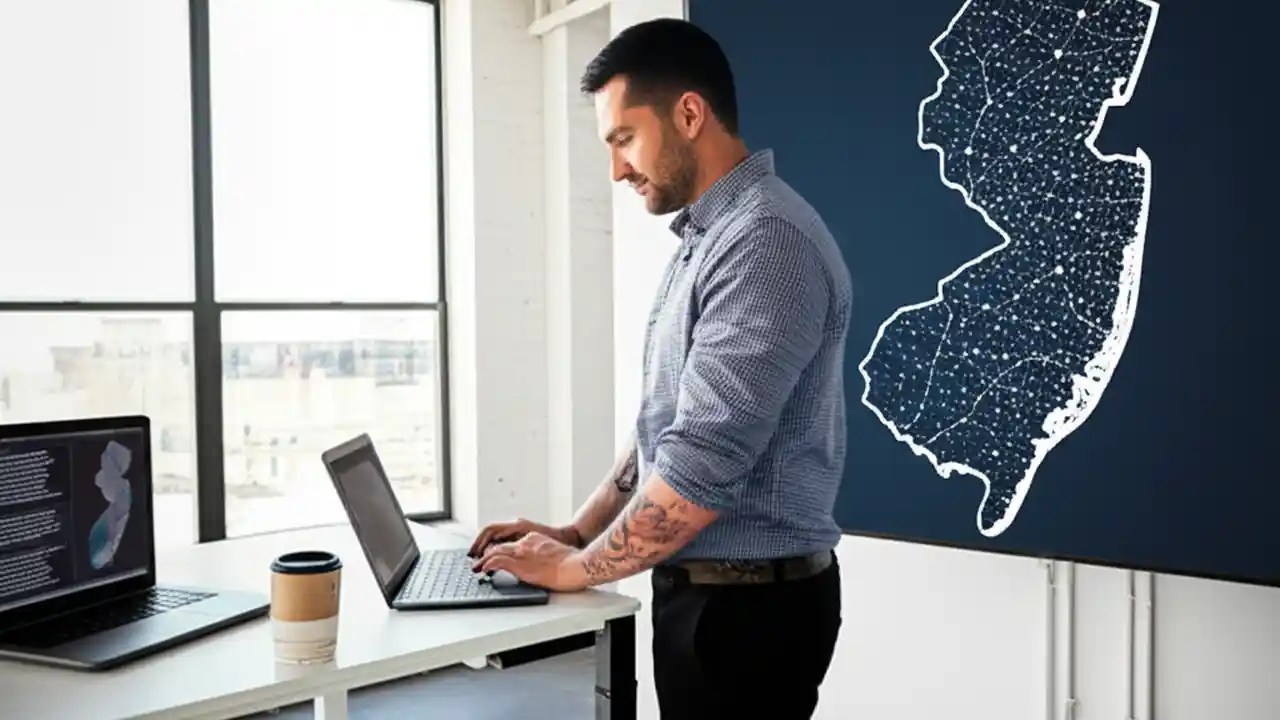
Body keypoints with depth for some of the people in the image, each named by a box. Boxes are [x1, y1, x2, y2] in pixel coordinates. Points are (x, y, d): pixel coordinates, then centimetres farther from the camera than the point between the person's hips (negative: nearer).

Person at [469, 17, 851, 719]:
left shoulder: (766, 241, -21)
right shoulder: (705, 239, 11)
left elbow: (701, 466, -25)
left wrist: (575, 567, -12)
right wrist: (576, 531, 9)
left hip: (747, 602, -9)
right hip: (703, 589, 9)